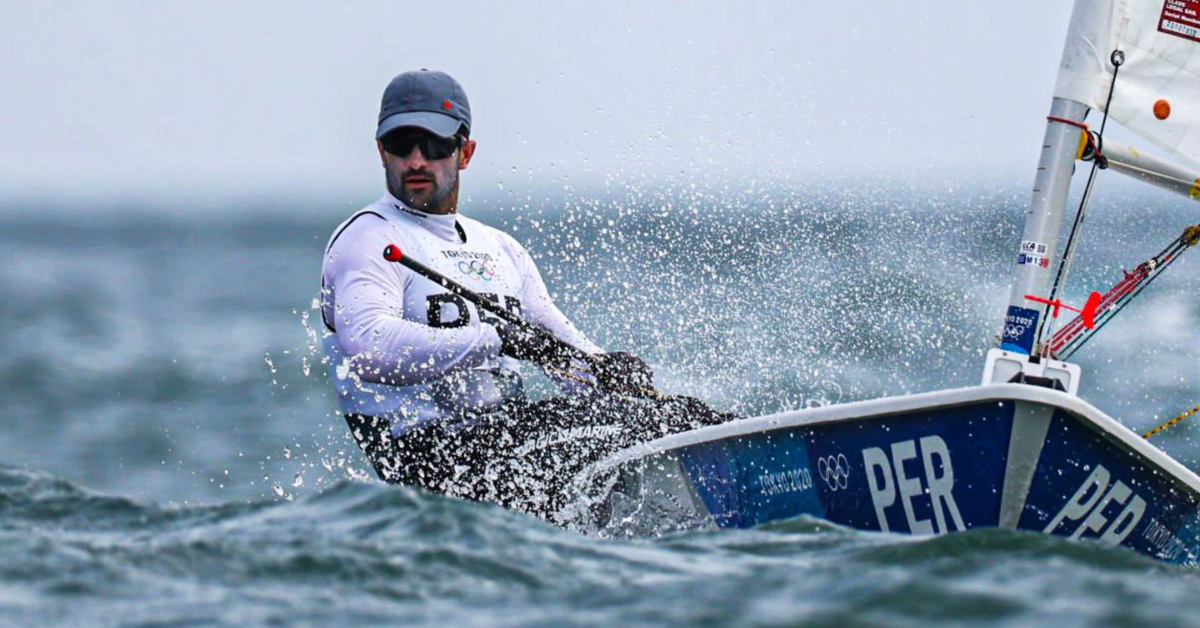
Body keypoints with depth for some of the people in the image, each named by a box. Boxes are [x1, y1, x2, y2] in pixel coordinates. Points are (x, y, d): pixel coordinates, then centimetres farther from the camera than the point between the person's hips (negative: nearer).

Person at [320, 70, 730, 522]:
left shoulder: (501, 248, 23)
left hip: (510, 431, 8)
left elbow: (569, 356, 20)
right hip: (430, 455, -8)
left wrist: (611, 370, -5)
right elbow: (369, 348, -22)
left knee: (681, 413, -9)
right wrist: (499, 340, -26)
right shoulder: (368, 239, -2)